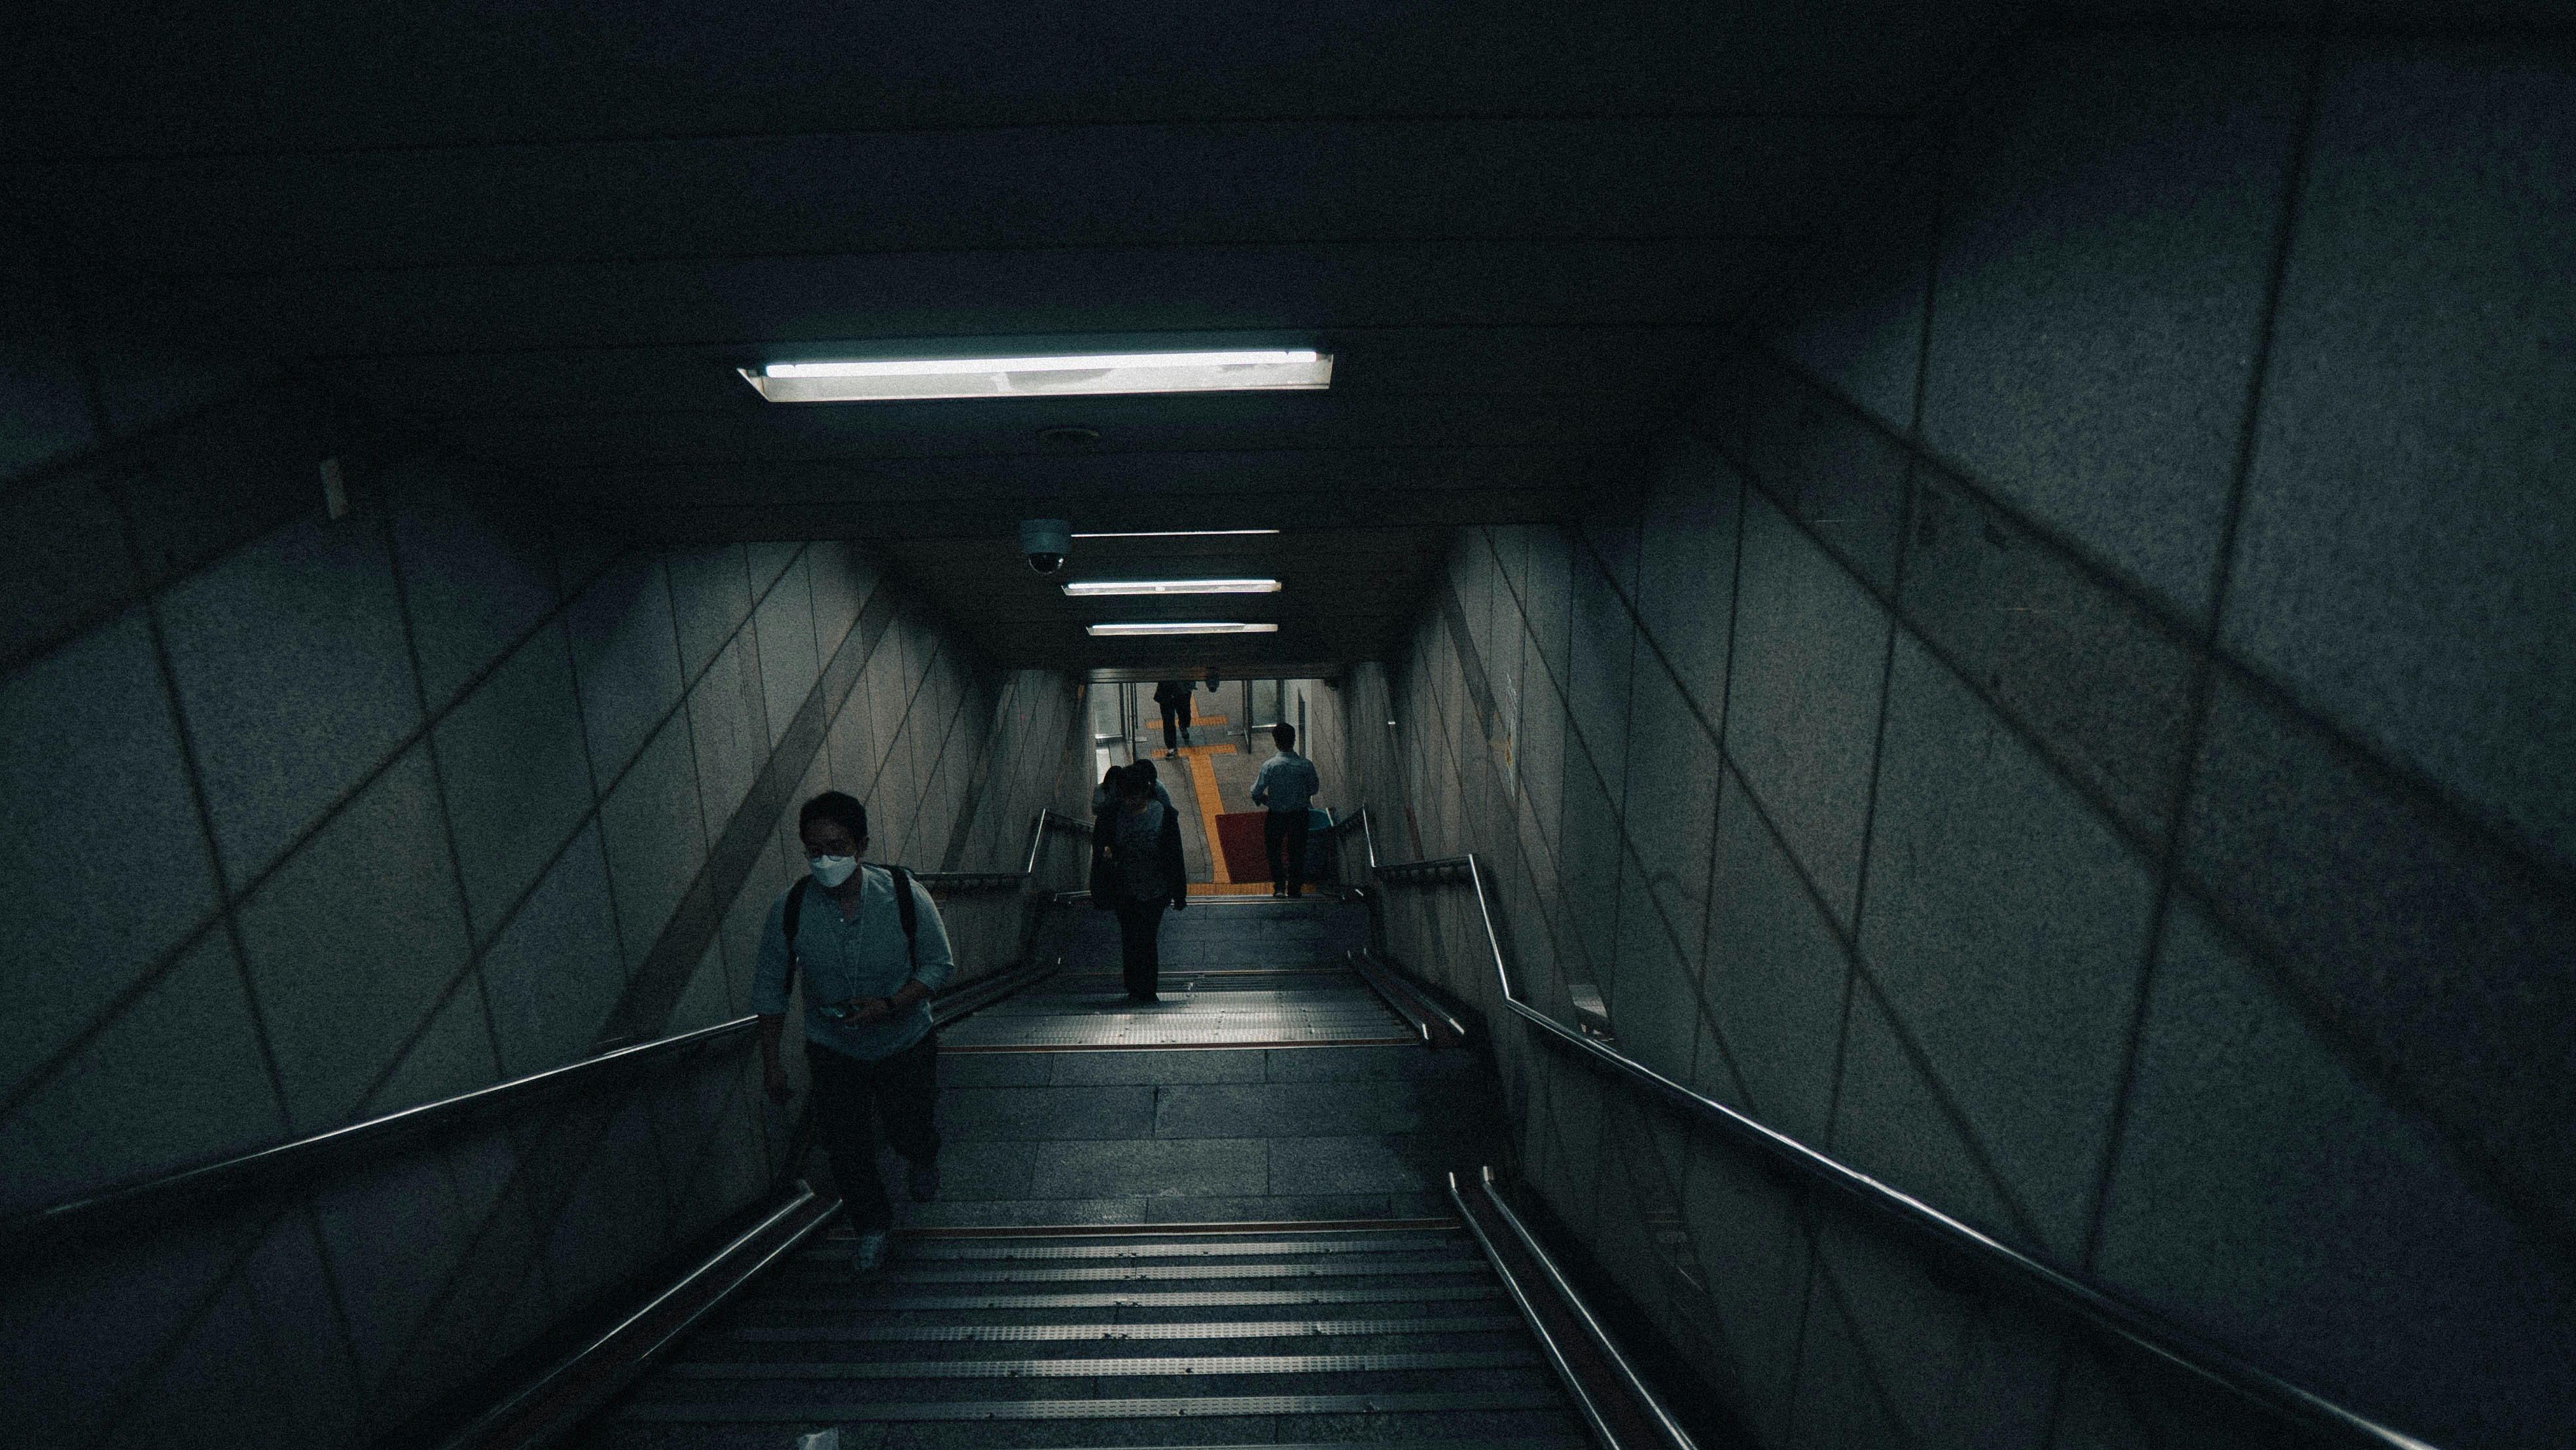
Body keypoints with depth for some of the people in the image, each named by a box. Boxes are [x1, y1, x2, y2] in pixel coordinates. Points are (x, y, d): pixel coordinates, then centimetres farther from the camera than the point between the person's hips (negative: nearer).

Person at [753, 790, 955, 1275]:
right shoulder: (789, 909, -19)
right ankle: (873, 1225, 40)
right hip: (833, 1051, 1)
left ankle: (924, 1163, 55)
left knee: (911, 1130, 16)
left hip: (905, 1042, -1)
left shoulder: (905, 894, -24)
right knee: (845, 1145, 11)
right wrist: (770, 1062, -2)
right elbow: (770, 988, -4)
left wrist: (888, 1005, -29)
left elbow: (939, 964, -14)